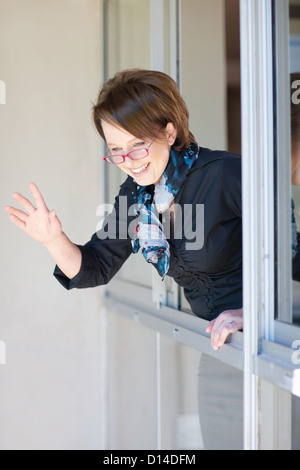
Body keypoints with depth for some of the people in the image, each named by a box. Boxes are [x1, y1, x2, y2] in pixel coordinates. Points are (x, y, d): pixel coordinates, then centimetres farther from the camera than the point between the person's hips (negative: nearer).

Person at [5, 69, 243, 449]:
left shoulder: (224, 173, -20)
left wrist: (251, 310, -25)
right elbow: (96, 268, 7)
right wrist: (54, 241, -13)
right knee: (218, 442, 9)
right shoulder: (134, 195, 2)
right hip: (218, 345, 6)